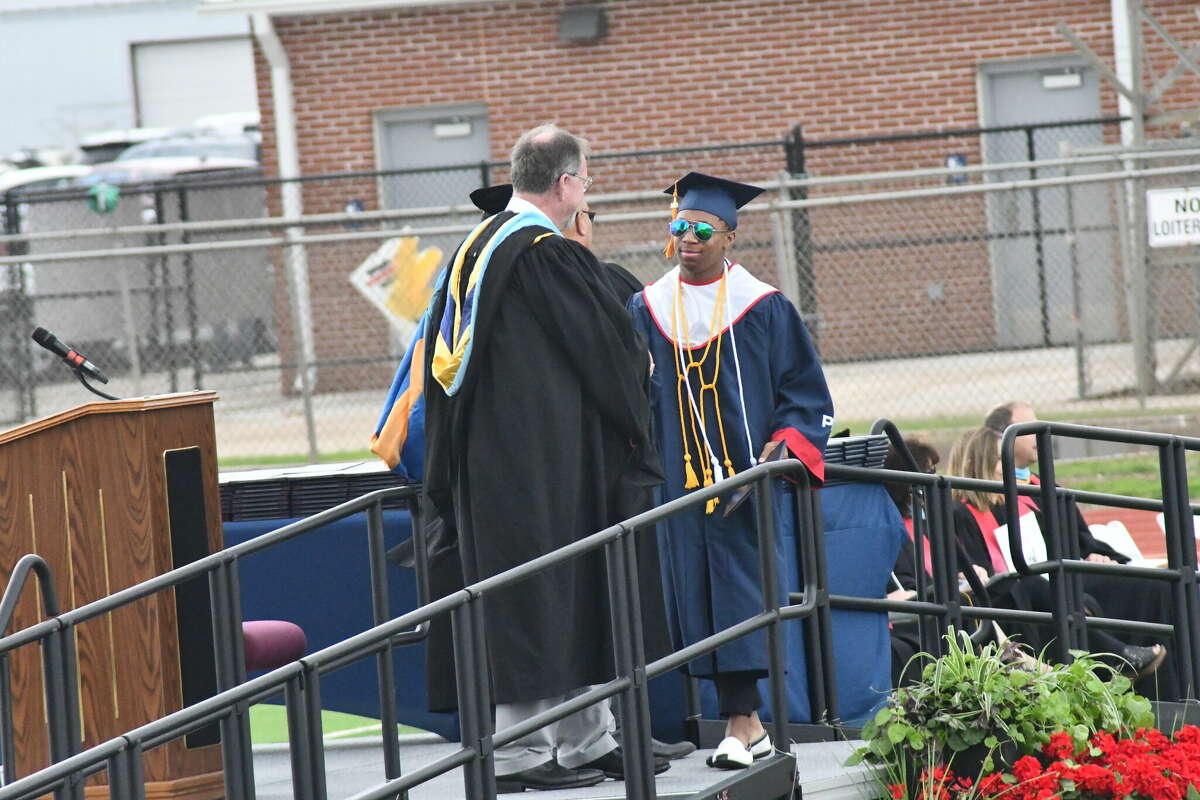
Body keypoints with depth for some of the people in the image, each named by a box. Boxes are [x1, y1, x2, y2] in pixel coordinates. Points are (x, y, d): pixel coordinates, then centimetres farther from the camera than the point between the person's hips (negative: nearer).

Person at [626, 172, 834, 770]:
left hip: (747, 472, -4)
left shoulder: (762, 307, 0)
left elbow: (805, 387, 3)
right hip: (682, 476, 4)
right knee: (698, 594, 1)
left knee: (742, 586, -8)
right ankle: (746, 724, 6)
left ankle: (742, 722, -8)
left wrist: (786, 441, -10)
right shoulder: (649, 309, 9)